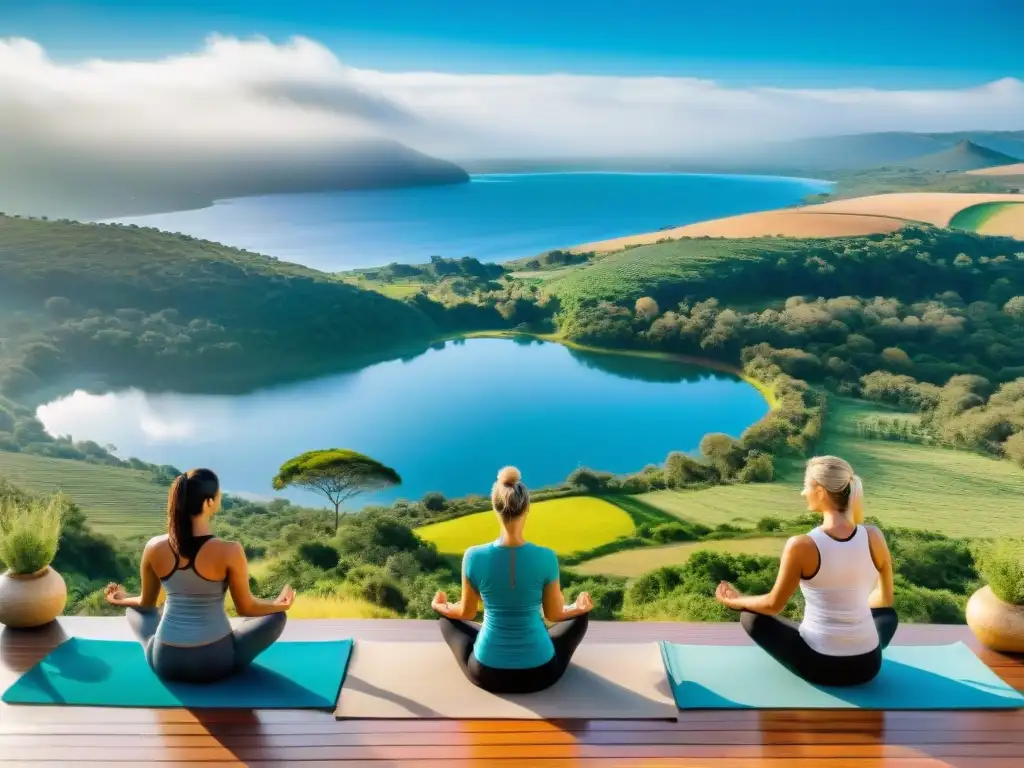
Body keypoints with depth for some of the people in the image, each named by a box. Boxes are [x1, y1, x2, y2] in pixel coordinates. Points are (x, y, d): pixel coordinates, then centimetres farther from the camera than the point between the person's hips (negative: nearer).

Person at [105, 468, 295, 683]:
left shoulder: (154, 548, -9)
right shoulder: (230, 552, -20)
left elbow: (146, 603, 8)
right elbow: (246, 608, -5)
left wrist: (122, 600, 31)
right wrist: (280, 604, 15)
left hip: (165, 662, 3)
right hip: (215, 662, -3)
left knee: (135, 610, 33)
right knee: (277, 617, 20)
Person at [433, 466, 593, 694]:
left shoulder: (474, 556, -16)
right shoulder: (546, 558, -17)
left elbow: (466, 613, 1)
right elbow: (554, 614, -2)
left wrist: (442, 607, 24)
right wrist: (578, 607, 22)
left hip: (486, 673, 0)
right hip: (540, 673, 0)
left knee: (447, 617, 29)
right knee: (580, 616, 29)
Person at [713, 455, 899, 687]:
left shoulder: (800, 545, -19)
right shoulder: (873, 537, -9)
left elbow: (773, 605, -6)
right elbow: (885, 599, 9)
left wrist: (735, 601, 14)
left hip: (819, 666, -4)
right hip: (867, 665, 4)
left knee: (751, 616, 21)